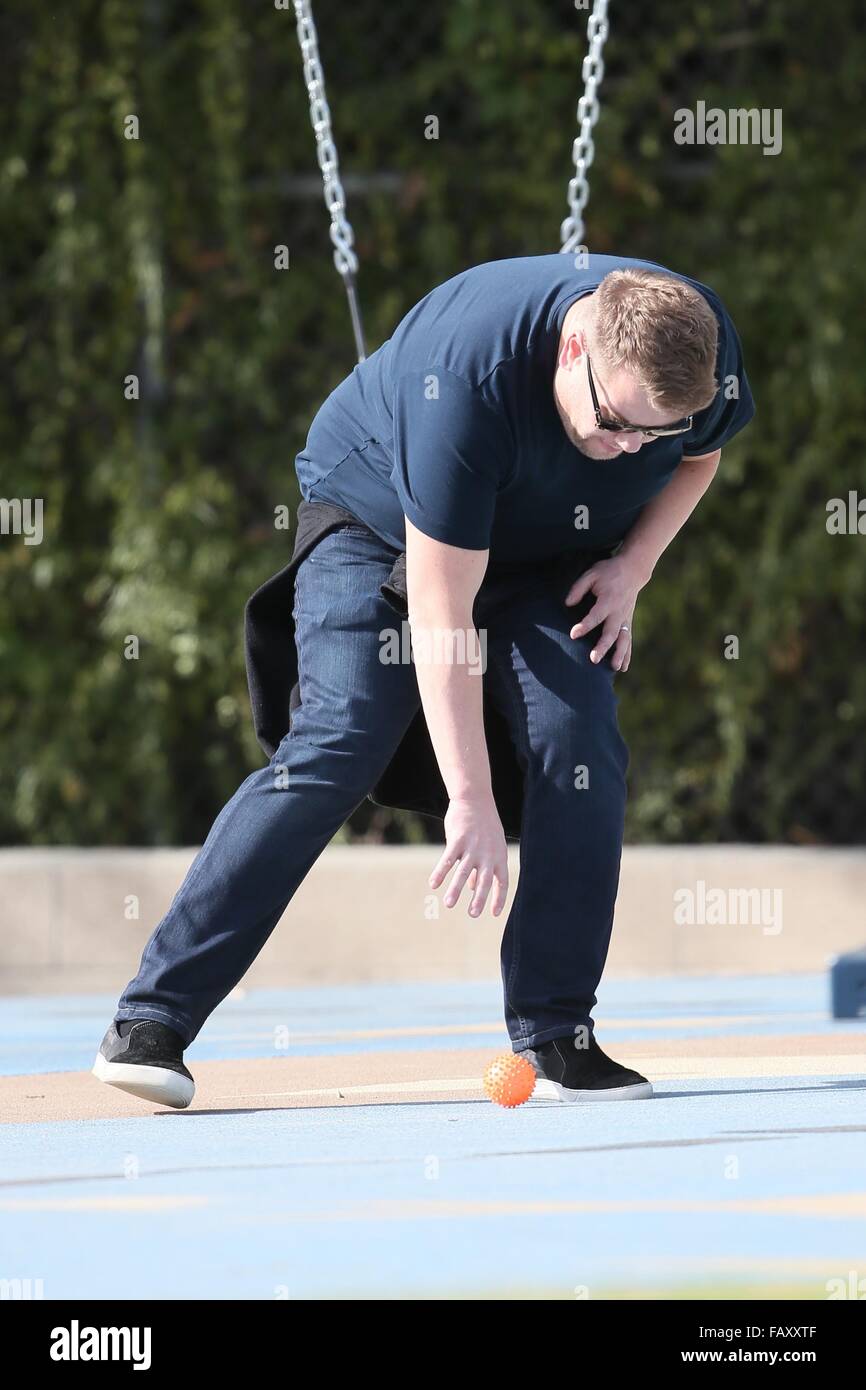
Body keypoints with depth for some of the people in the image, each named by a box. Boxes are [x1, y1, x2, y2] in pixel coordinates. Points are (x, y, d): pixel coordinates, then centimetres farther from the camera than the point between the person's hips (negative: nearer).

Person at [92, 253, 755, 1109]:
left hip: (550, 553, 5)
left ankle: (556, 1038, -11)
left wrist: (632, 568, -12)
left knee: (578, 740, -18)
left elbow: (700, 453, 4)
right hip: (378, 515, -5)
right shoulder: (466, 379, -40)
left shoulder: (703, 353, -24)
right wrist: (471, 801, -37)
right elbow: (440, 615, -37)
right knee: (336, 746, -20)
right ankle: (150, 1023, -19)